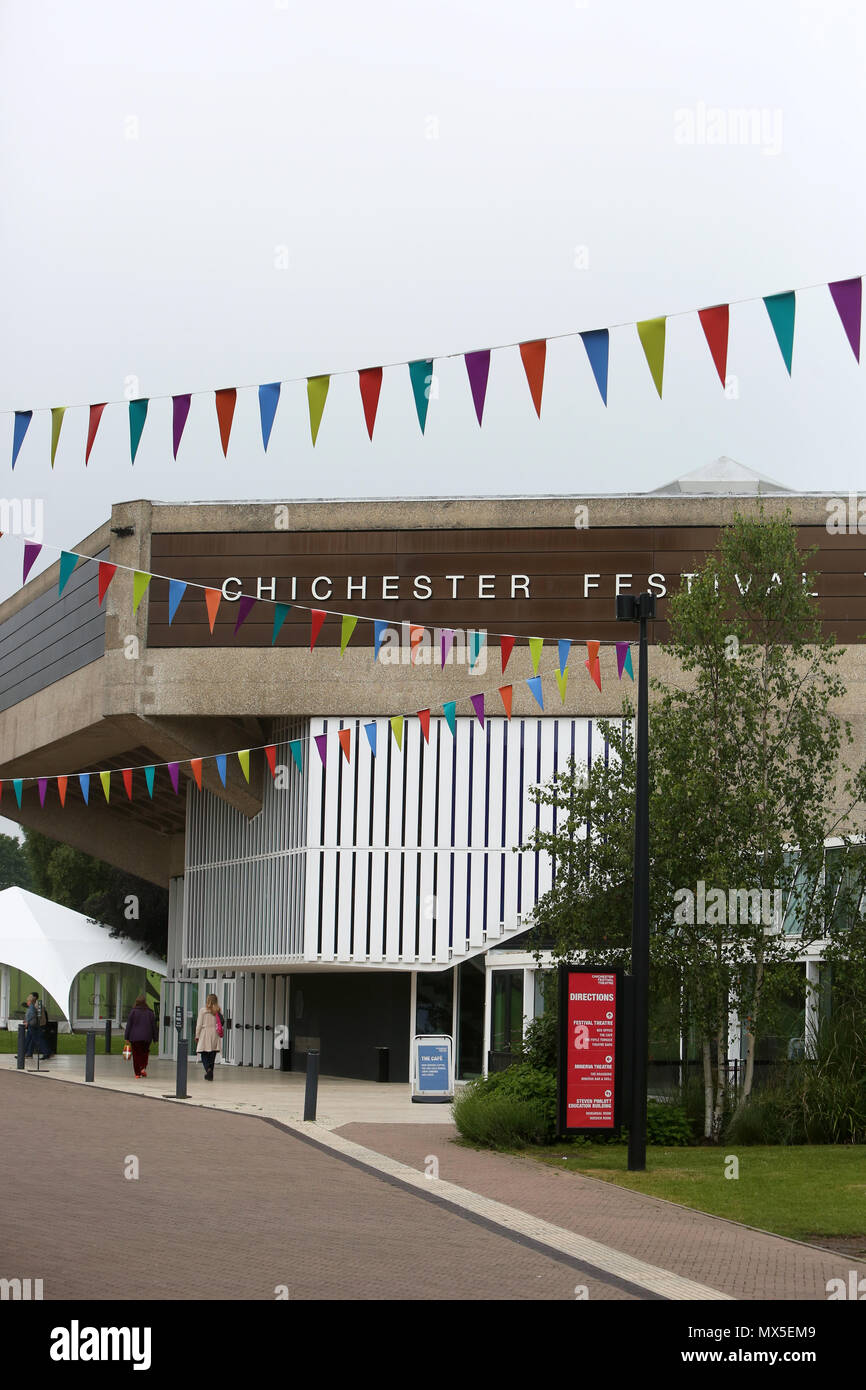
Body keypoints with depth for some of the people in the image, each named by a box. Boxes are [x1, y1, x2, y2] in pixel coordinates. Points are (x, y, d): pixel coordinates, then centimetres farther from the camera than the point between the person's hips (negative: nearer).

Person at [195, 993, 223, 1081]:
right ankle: (210, 1074, 12)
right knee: (212, 1055, 10)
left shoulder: (203, 1010, -4)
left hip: (205, 1034, -3)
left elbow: (199, 1024, -3)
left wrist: (197, 1036, 3)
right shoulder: (218, 1011, 2)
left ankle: (208, 1069, -21)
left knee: (204, 1055, 3)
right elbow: (222, 1024, 0)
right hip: (215, 1034, 3)